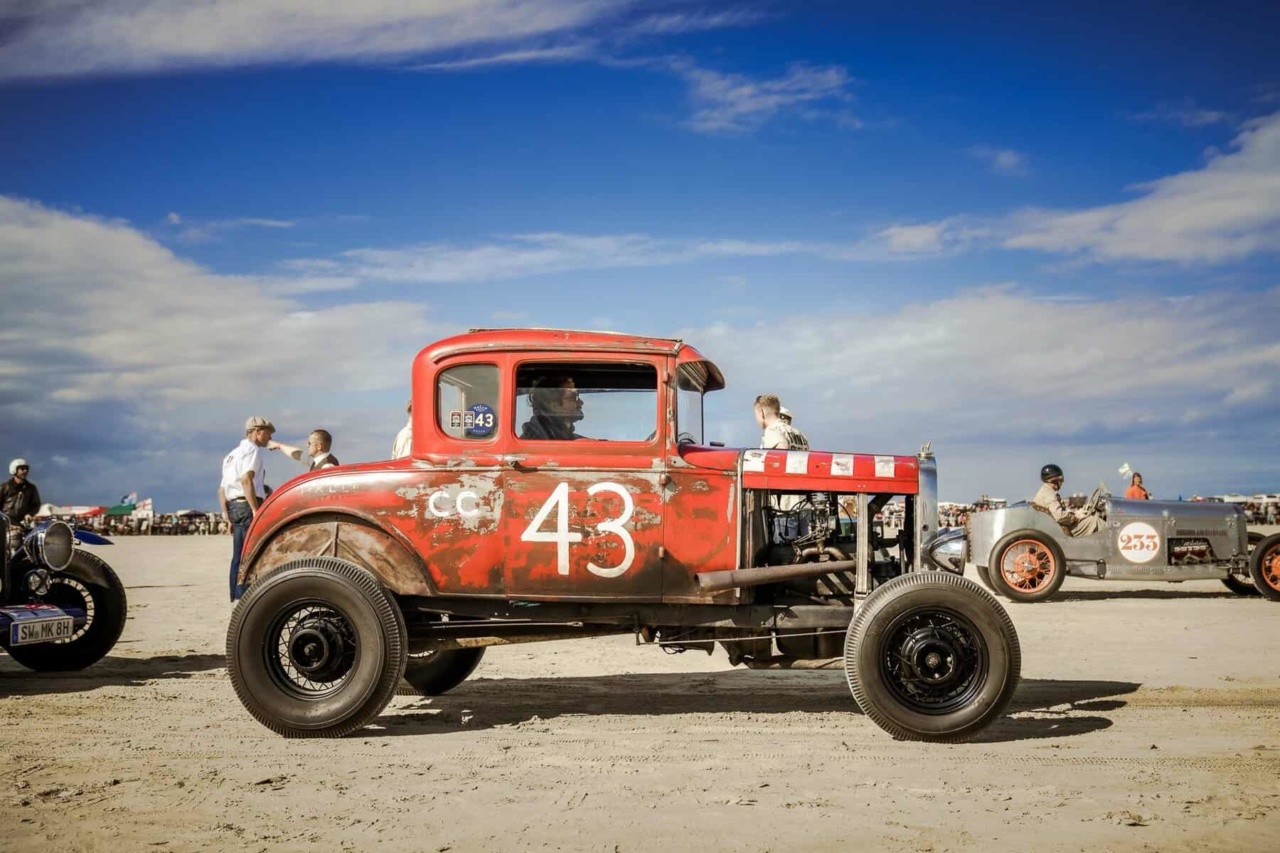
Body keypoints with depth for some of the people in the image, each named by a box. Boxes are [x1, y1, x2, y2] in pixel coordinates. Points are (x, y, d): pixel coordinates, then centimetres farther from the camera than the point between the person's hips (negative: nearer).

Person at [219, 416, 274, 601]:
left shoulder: (232, 454, 24)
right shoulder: (253, 450, -5)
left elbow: (222, 489, 20)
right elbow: (246, 480, -20)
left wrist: (227, 514, 19)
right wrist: (256, 510, -22)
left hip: (234, 506, 10)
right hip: (247, 505, -10)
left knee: (239, 556, 11)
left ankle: (236, 599, 13)